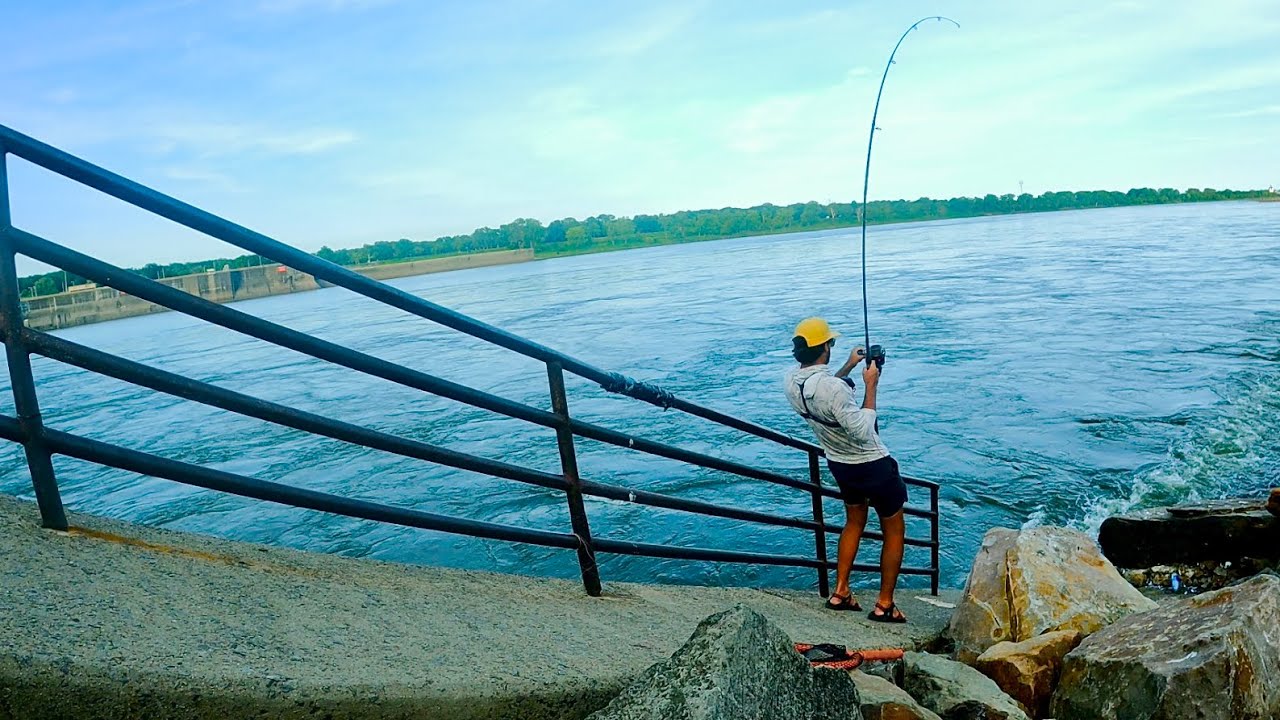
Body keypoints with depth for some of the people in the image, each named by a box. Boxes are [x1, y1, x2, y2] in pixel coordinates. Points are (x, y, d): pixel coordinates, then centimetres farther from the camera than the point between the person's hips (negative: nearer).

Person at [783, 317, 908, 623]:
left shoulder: (792, 380, -9)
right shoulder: (833, 387, -35)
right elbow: (863, 431, -29)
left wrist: (849, 366, 9)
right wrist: (870, 385, -23)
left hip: (839, 463, 7)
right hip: (873, 465, -7)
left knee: (854, 522, 28)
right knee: (894, 531, 13)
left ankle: (840, 592, 30)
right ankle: (884, 605, 20)